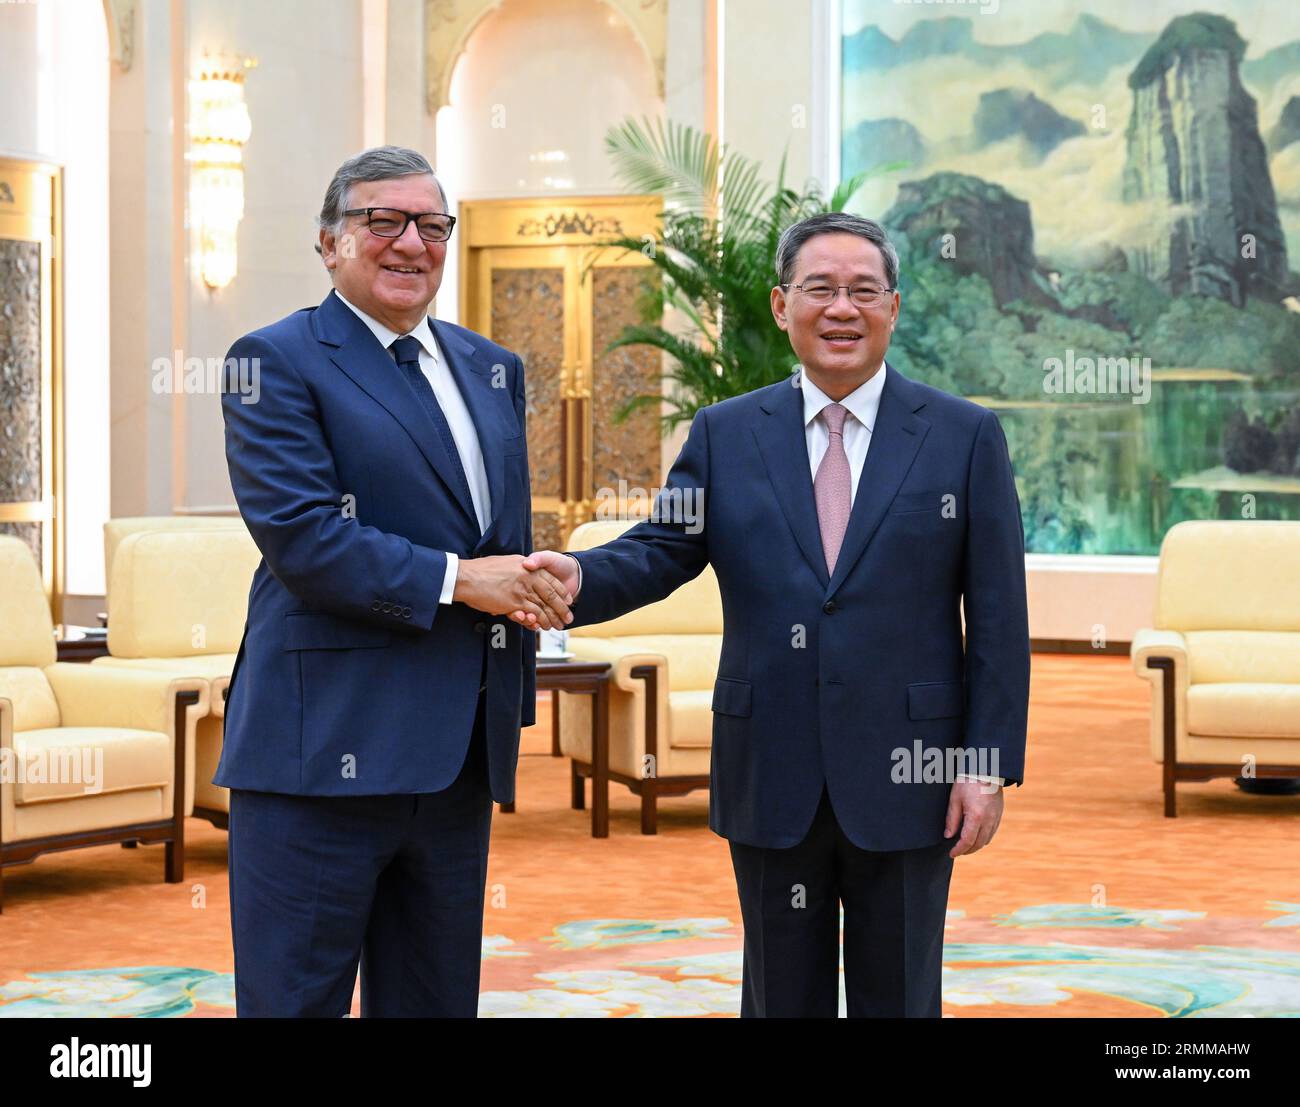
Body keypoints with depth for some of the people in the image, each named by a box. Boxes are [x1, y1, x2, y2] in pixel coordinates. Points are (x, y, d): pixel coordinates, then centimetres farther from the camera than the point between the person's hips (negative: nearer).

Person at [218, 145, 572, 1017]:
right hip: (327, 749, -7)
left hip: (461, 752, 7)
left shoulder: (492, 369, 18)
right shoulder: (277, 362, -4)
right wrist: (454, 580, -17)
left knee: (437, 997, 12)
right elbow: (299, 537, -16)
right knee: (297, 996, -2)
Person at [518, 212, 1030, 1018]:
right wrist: (580, 577, -22)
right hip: (771, 783, 2)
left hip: (906, 777, -1)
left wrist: (988, 766, -7)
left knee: (899, 1001, 8)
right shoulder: (724, 435, 7)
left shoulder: (966, 436, 1)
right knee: (782, 1001, 11)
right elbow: (661, 551, 0)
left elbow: (998, 618, -1)